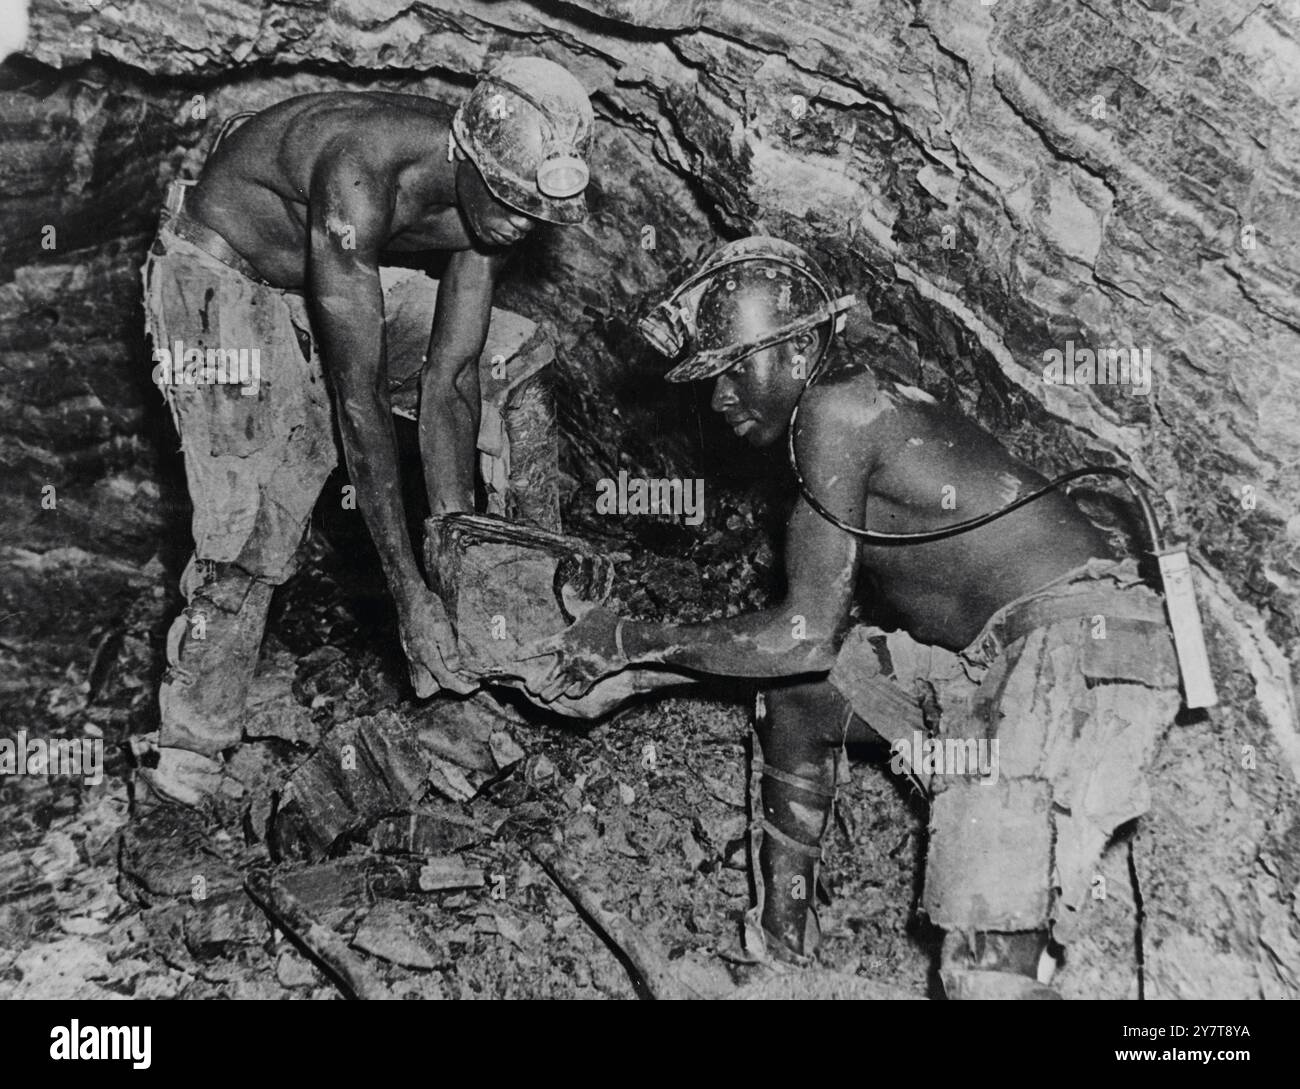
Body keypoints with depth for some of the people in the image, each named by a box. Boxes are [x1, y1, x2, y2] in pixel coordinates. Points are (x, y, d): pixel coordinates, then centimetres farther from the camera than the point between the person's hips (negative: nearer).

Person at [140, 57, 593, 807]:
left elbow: (447, 380, -13)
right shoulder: (361, 178, -39)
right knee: (258, 510, -20)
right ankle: (189, 752, -5)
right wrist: (410, 592, -36)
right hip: (215, 271, -7)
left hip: (335, 277, 7)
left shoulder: (495, 202, -17)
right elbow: (358, 396, -38)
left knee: (515, 360, -1)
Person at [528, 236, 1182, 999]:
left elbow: (808, 634, -11)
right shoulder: (870, 411, 17)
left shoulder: (836, 407, -10)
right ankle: (780, 954, 24)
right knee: (797, 692, 17)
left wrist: (636, 643, -1)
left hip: (1082, 647, -10)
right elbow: (834, 630, 17)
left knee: (988, 974, -19)